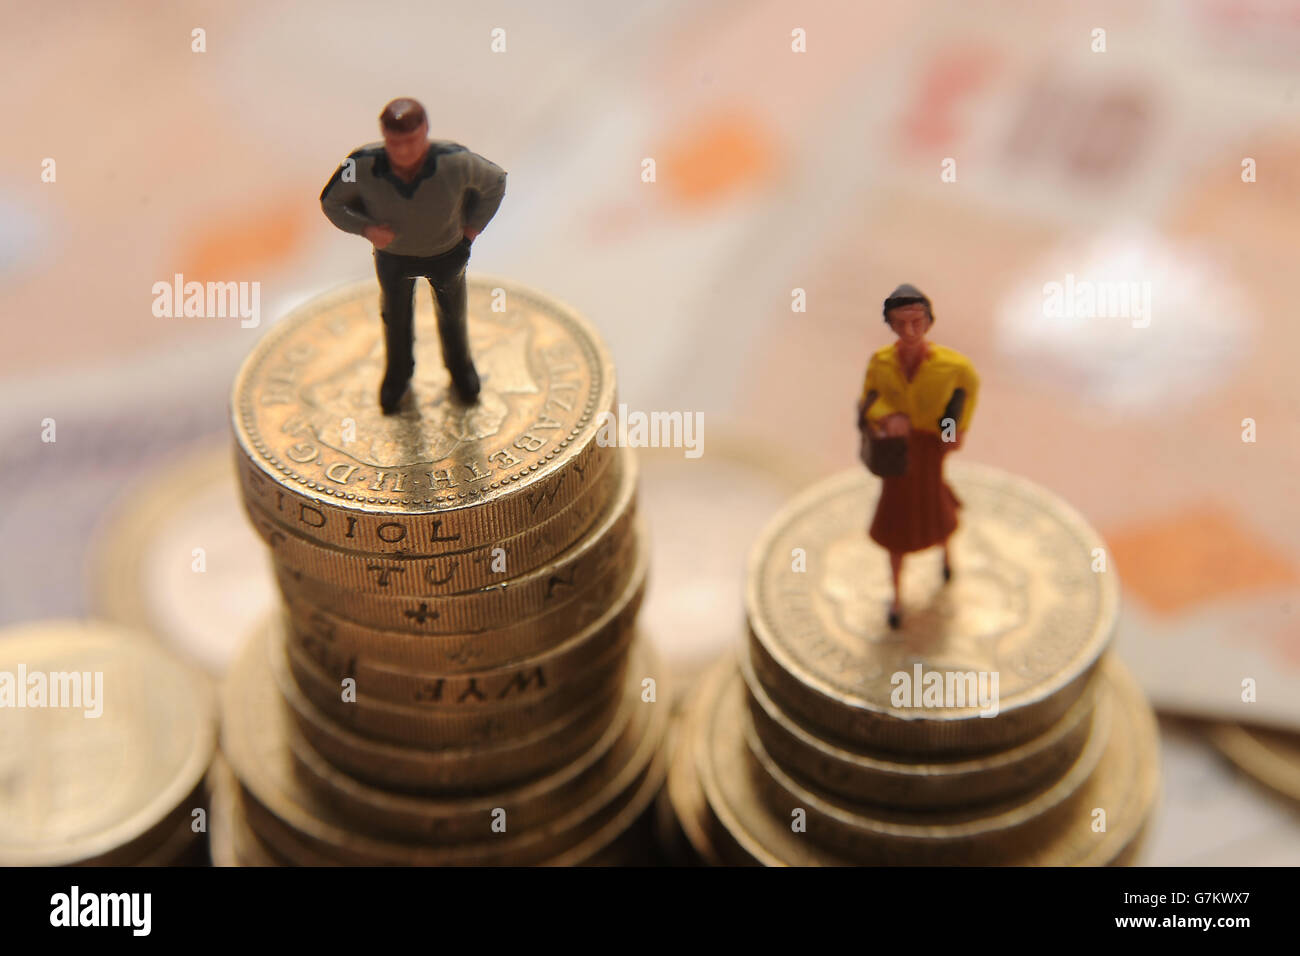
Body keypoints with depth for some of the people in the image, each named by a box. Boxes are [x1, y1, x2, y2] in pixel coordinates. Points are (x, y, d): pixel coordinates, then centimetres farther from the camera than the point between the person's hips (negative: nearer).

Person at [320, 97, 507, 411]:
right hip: (392, 253, 0)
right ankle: (398, 372, 59)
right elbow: (331, 202, -15)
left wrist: (474, 226, -9)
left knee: (453, 313, 28)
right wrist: (365, 228, -31)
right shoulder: (362, 165, -36)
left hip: (447, 252, 0)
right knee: (396, 316, 27)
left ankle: (459, 364, 60)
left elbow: (496, 179, -14)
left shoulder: (456, 162, -37)